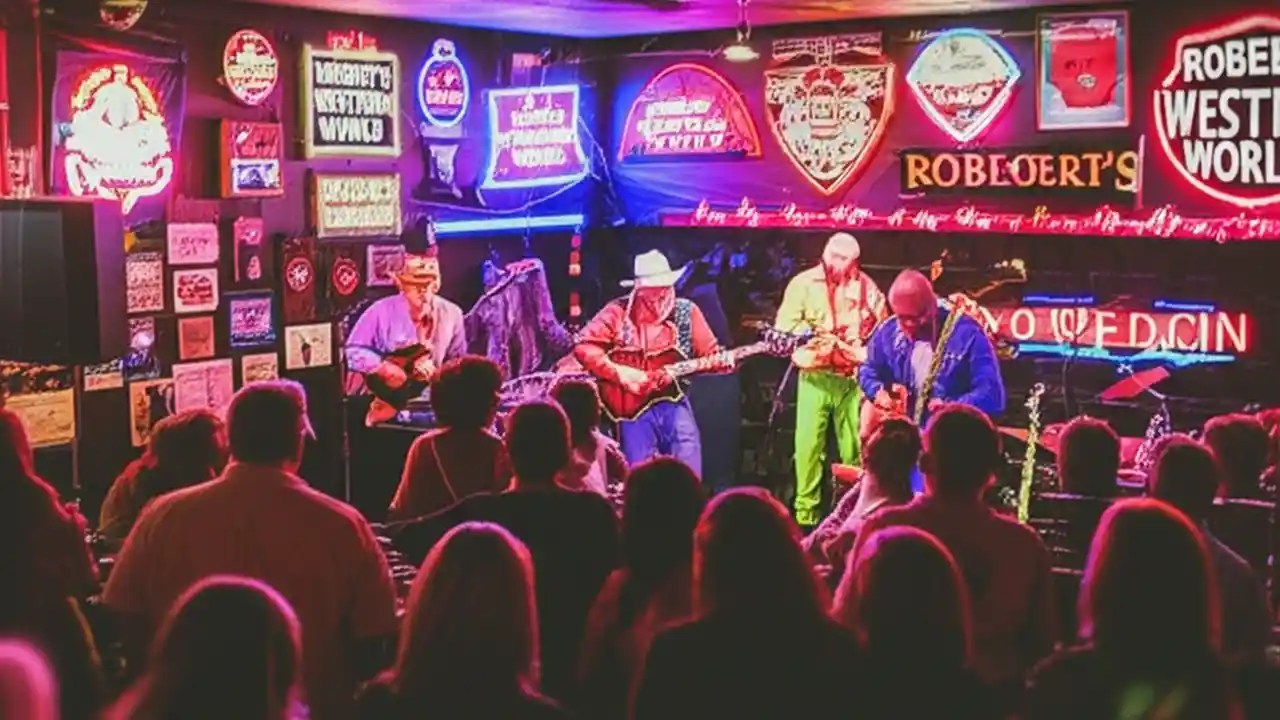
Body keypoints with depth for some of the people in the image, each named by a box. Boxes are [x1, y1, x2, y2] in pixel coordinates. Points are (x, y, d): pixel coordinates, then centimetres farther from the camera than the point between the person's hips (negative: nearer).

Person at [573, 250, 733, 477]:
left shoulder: (687, 311, 6)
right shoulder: (618, 312, -2)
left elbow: (709, 352, 9)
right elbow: (583, 346, -7)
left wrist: (721, 360, -14)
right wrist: (619, 373, -16)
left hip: (673, 401, 2)